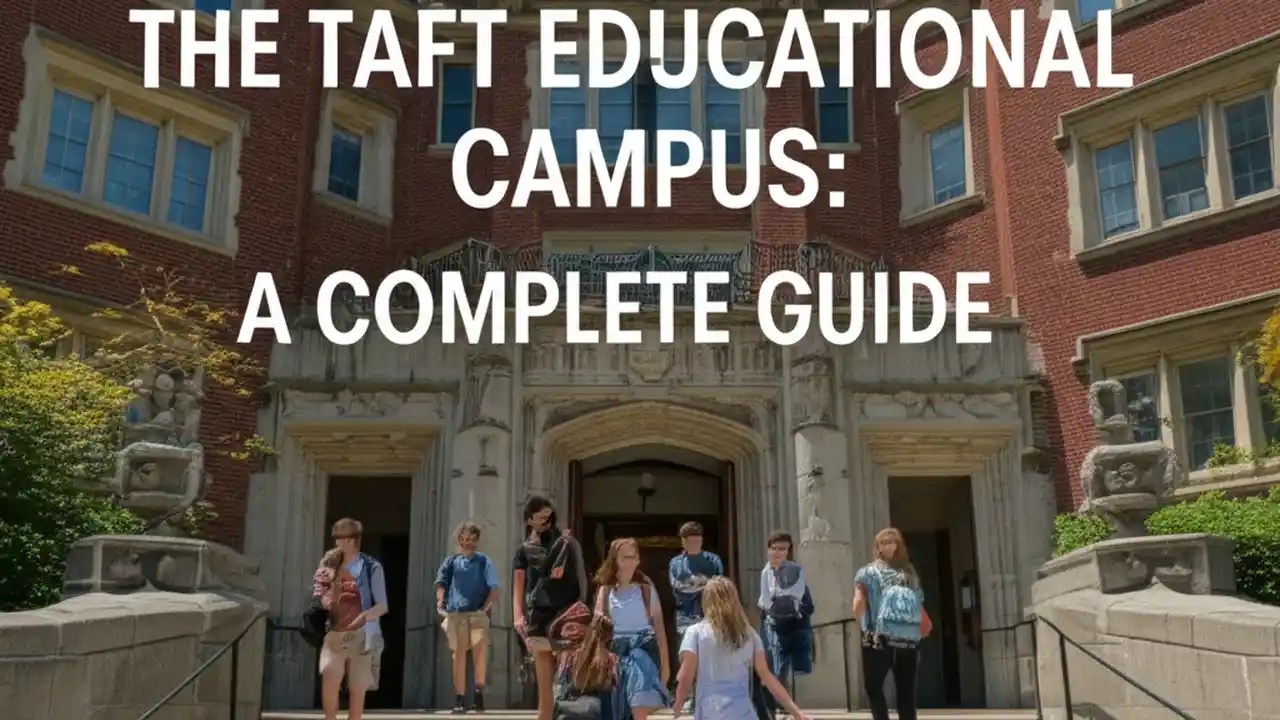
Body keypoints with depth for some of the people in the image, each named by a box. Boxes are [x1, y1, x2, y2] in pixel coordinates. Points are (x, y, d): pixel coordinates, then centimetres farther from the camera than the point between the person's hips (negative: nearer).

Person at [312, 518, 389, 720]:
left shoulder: (371, 567, -1)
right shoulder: (330, 567, 11)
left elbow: (382, 606, -4)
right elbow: (324, 603, 15)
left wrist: (365, 615, -24)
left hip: (362, 635, -2)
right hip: (335, 634, 2)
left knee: (357, 688, 0)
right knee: (329, 675, -20)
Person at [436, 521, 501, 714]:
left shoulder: (484, 561, 5)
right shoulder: (451, 561, 10)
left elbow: (494, 589, 2)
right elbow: (441, 583, 7)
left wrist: (486, 607, -10)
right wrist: (440, 600, -11)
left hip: (478, 614, -1)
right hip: (456, 613, 1)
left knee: (480, 648, -17)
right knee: (459, 654, 2)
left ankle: (479, 692, -4)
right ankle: (459, 699, 9)